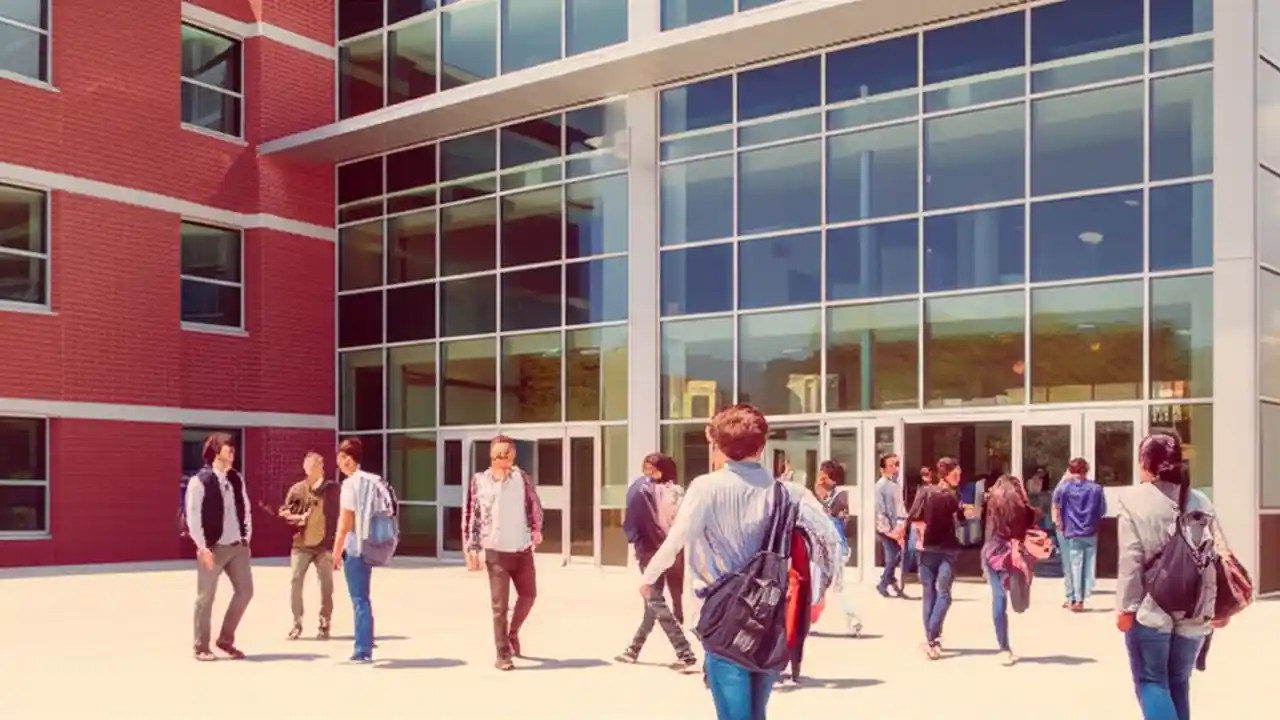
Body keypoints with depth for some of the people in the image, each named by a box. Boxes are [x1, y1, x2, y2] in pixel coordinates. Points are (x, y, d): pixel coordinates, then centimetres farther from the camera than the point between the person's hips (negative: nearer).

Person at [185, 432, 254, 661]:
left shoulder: (236, 478, 10)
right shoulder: (199, 481, -9)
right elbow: (193, 516, -12)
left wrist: (247, 538, 9)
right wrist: (202, 547, -16)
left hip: (238, 546, 6)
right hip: (213, 547, -6)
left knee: (245, 591, 5)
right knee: (205, 597, 2)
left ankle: (226, 640, 20)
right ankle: (201, 648, 14)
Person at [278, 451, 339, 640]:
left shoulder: (332, 488, 1)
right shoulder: (297, 489, 2)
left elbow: (339, 515, 4)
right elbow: (283, 512, 8)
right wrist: (296, 518, -12)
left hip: (325, 544, 0)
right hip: (301, 544, 1)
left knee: (326, 585, 2)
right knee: (295, 582, -4)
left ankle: (324, 625, 13)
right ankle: (296, 623, 8)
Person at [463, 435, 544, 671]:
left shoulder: (522, 477, 1)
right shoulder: (479, 480, -3)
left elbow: (535, 506, 6)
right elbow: (471, 516, 0)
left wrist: (536, 529, -12)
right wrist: (472, 550, -4)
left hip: (523, 549, 3)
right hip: (496, 551, -3)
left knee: (528, 594, 14)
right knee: (500, 605, 1)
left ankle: (513, 632, 40)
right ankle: (503, 655, 10)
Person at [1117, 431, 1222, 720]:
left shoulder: (1135, 500, -8)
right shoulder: (1201, 503, 3)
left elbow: (1131, 560, -11)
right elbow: (1213, 560, 2)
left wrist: (1126, 606, -5)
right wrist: (1213, 607, 10)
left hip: (1150, 609, -4)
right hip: (1192, 613, 4)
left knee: (1151, 682, 4)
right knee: (1178, 683, 16)